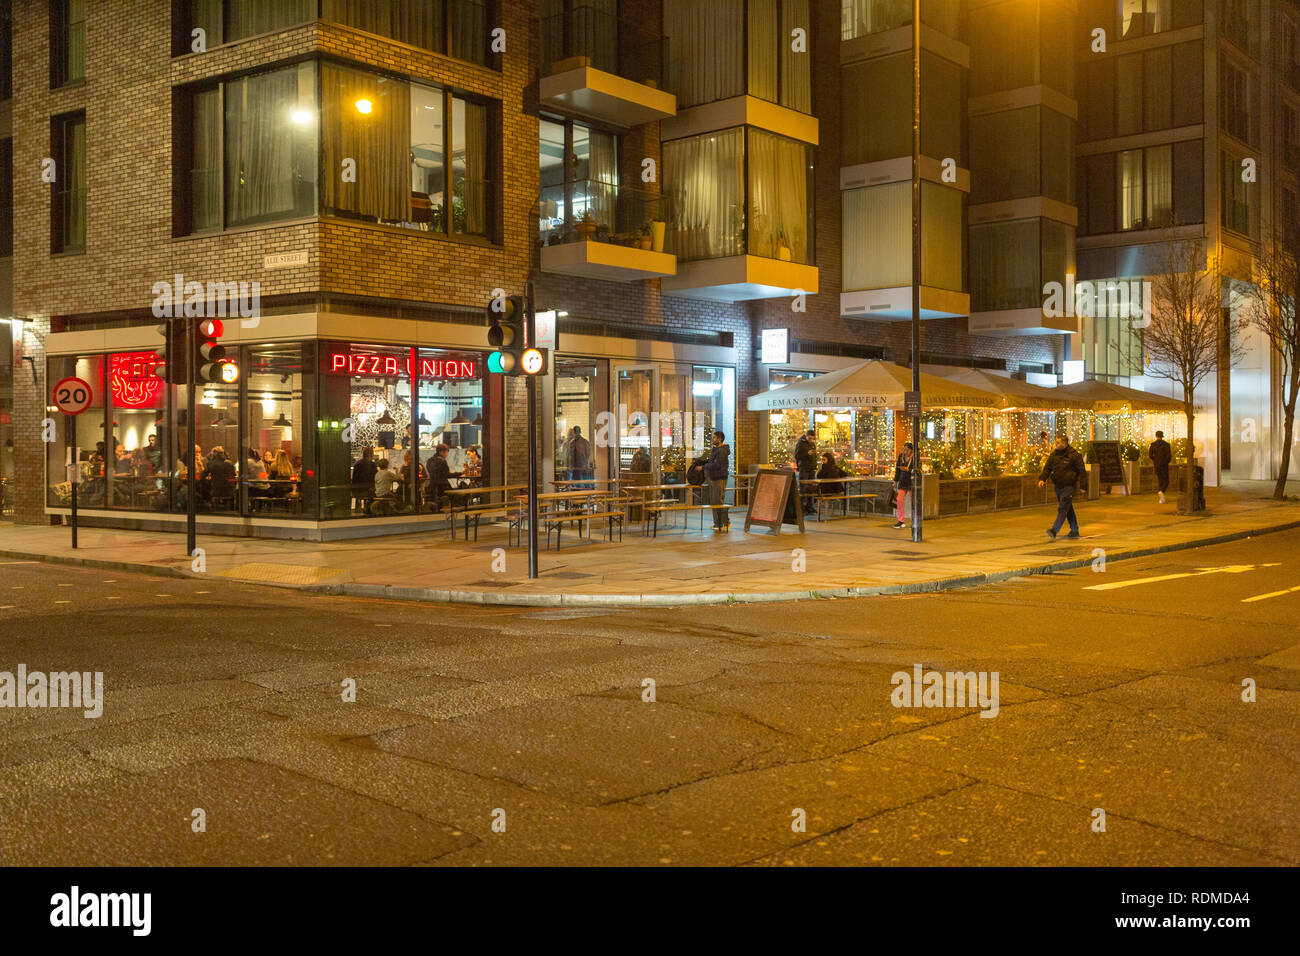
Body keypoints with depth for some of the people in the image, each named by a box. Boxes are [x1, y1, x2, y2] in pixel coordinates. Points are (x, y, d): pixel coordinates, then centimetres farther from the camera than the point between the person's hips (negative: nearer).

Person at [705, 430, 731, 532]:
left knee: (719, 501, -10)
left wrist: (704, 467, -17)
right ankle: (717, 523, 16)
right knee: (713, 501, 10)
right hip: (713, 478, 10)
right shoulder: (715, 449, 17)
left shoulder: (722, 450, -14)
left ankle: (726, 522, -2)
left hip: (720, 478, -10)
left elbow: (716, 465, -22)